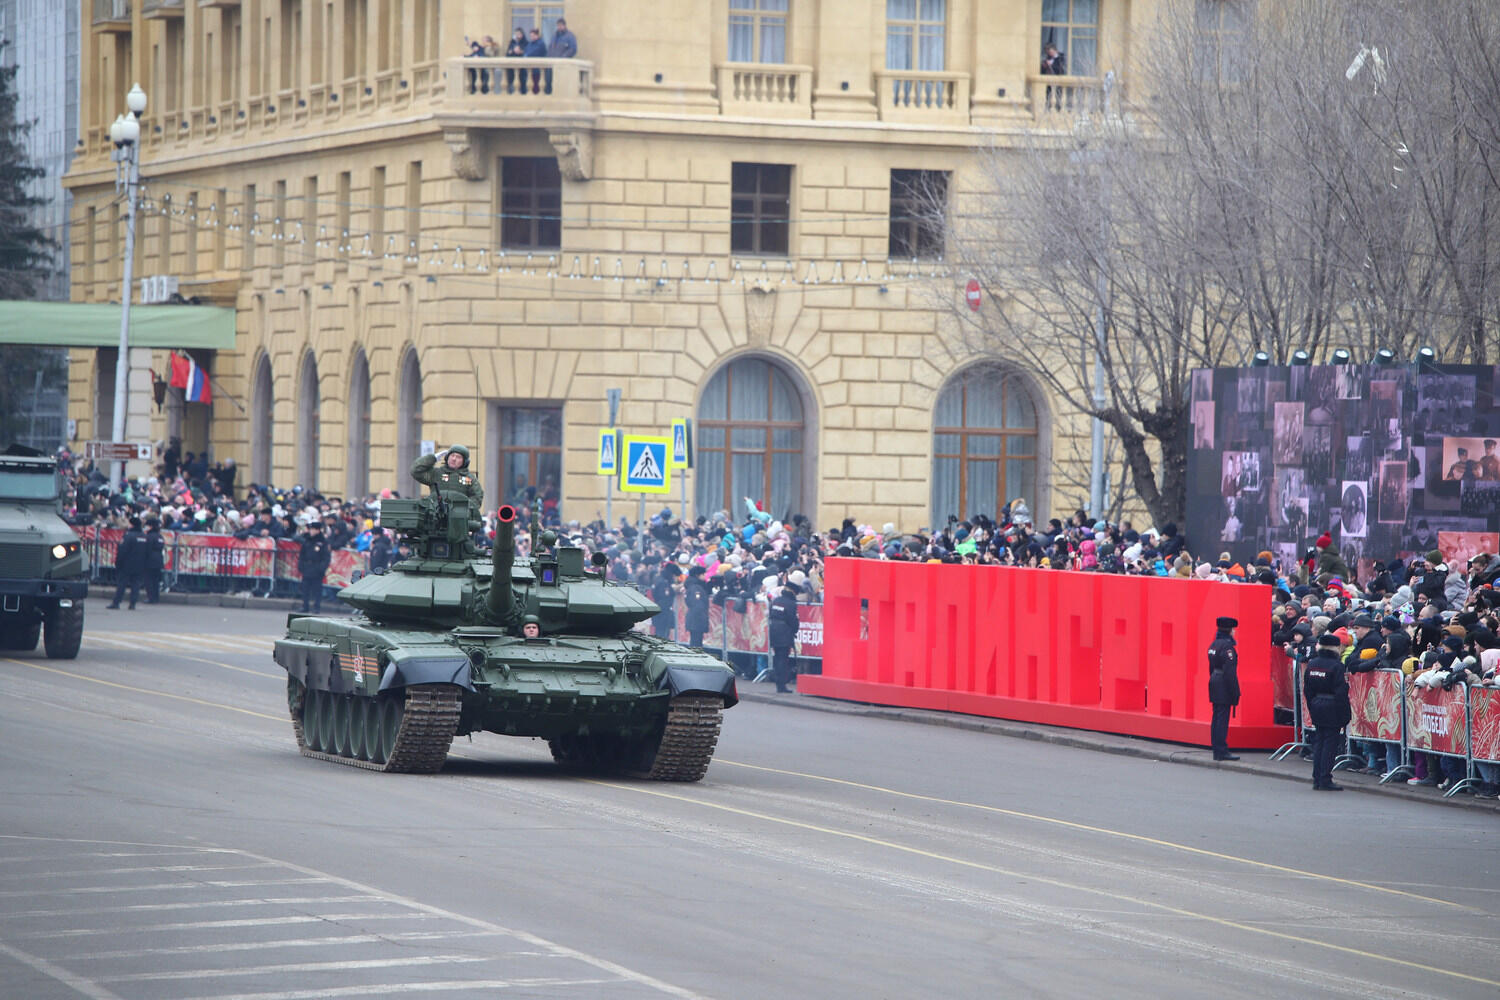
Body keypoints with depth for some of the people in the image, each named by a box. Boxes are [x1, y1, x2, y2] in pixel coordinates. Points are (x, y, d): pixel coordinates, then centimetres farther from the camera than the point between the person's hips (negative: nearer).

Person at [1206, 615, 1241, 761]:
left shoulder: (1214, 645, 12)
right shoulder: (1227, 646, -16)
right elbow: (1230, 672, -19)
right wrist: (1235, 693, -16)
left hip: (1215, 685, 9)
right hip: (1224, 688, -9)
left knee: (1217, 720, 11)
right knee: (1222, 719, -6)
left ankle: (1217, 751, 15)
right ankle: (1221, 752, -5)